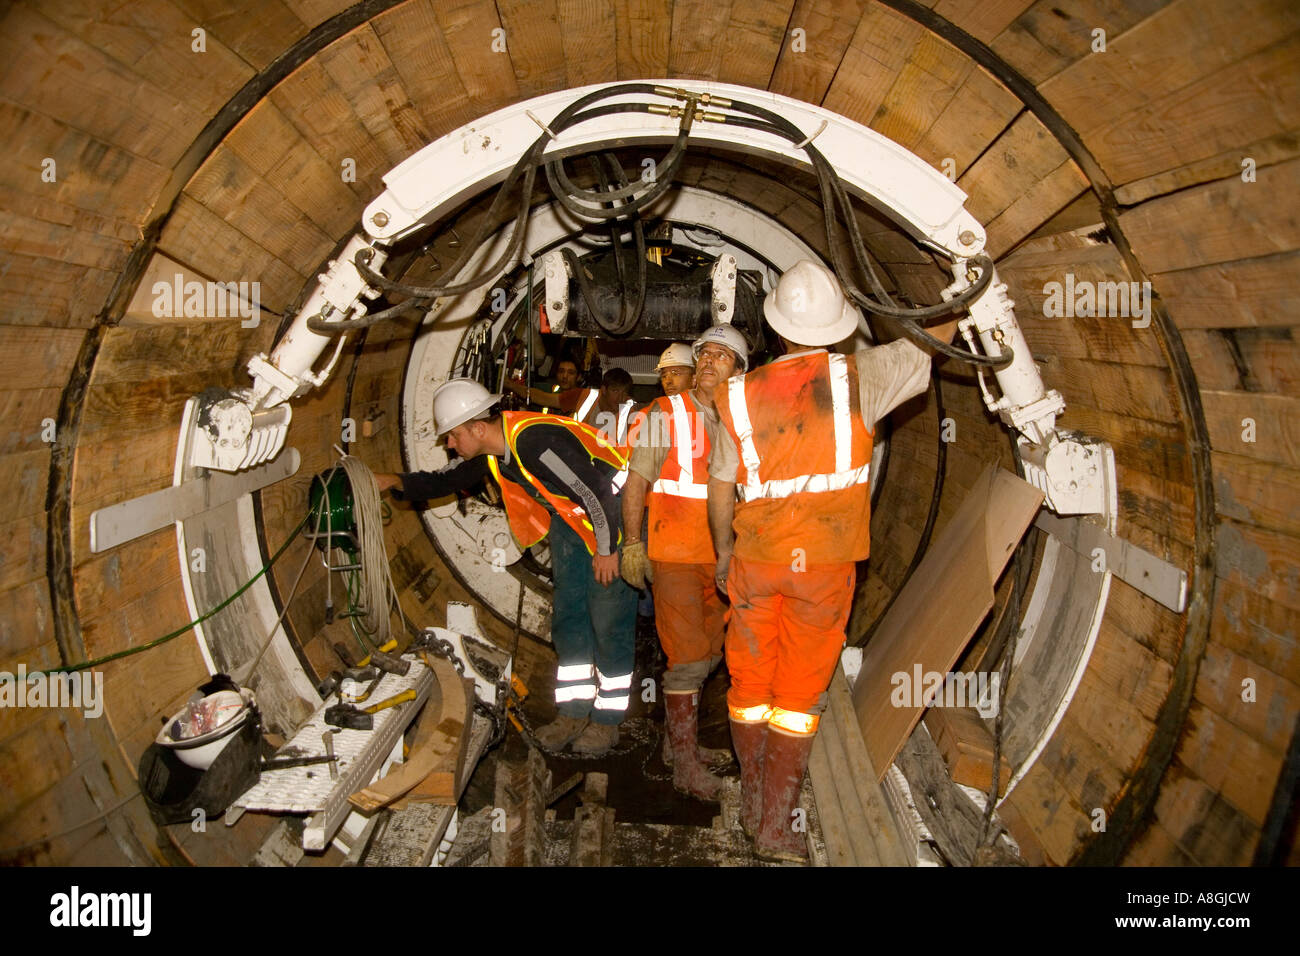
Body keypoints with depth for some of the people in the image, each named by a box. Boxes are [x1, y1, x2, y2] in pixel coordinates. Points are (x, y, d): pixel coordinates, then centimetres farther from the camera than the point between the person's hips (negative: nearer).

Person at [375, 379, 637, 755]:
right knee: (568, 615, 8)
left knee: (608, 619, -6)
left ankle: (607, 720, 5)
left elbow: (597, 492, -29)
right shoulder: (492, 452, -2)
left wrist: (606, 549, -20)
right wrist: (397, 482, -2)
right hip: (569, 518, 9)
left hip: (613, 514, -9)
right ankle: (573, 713, 16)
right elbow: (447, 480, 13)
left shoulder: (534, 441, -31)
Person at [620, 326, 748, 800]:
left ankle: (677, 741, 30)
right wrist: (631, 544, -11)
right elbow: (636, 481, -5)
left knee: (709, 654, 13)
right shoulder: (665, 414, -5)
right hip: (673, 555, -6)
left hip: (719, 557, 6)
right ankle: (685, 764, 7)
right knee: (689, 658, -6)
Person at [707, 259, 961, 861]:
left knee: (750, 681, 15)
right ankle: (776, 829, 14)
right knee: (799, 692, 8)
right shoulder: (858, 378, -8)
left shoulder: (741, 396, -2)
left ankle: (752, 806, 29)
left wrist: (724, 551, 20)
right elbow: (933, 342, 6)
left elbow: (720, 488, 4)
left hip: (754, 559, 2)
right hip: (824, 563, -1)